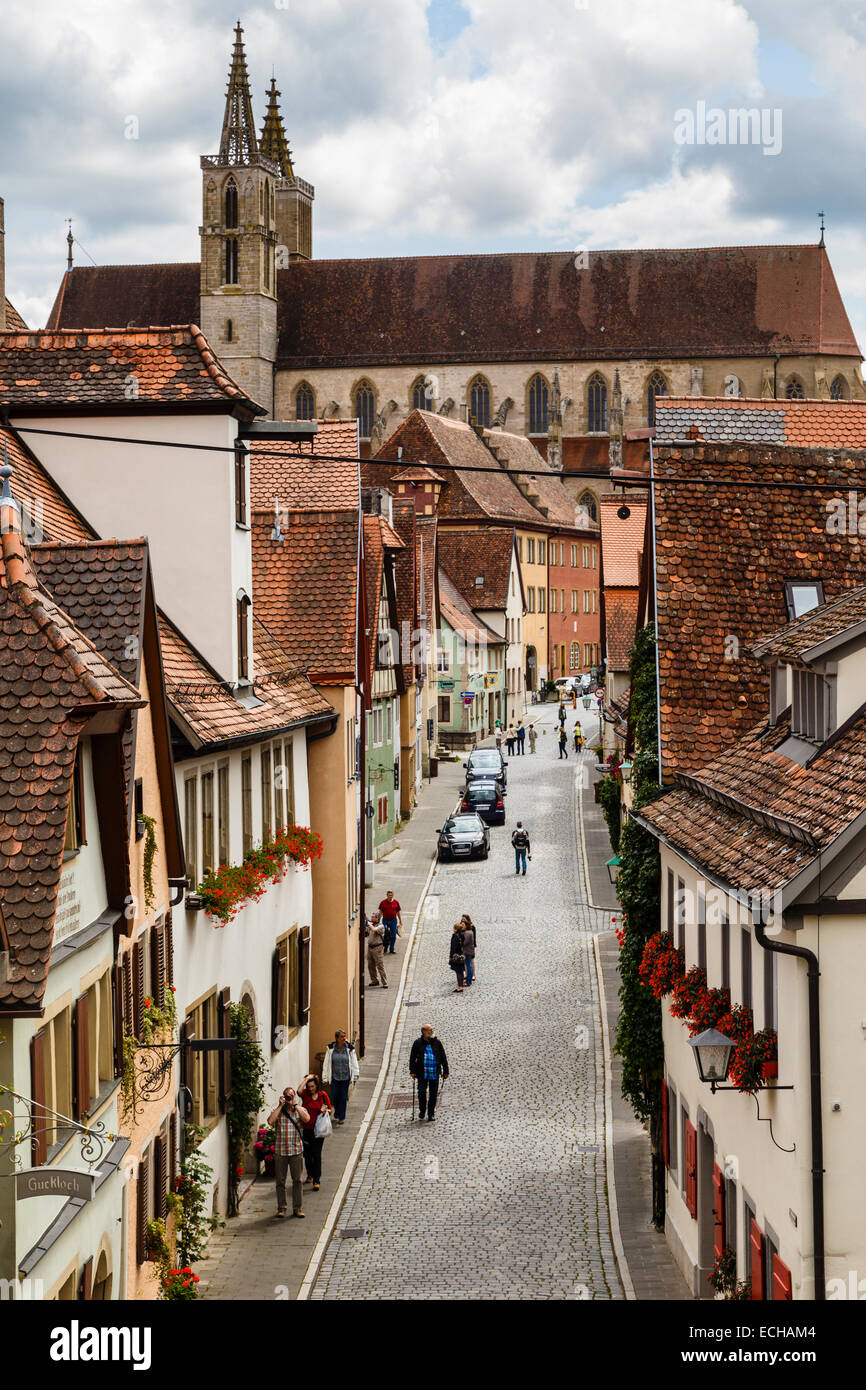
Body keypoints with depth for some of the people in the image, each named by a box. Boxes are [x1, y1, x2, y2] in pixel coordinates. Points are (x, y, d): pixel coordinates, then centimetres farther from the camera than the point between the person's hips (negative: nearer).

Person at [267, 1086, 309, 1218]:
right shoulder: (277, 1111, 6)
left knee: (297, 1180, 2)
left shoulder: (300, 1110, 7)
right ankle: (281, 1208, 14)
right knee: (280, 1181, 5)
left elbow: (307, 1118, -14)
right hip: (280, 1151, 0)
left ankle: (297, 1208, 9)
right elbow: (270, 1121, -13)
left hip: (296, 1151, 0)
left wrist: (295, 1105, -9)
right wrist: (280, 1106, -9)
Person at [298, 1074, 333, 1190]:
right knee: (307, 1154, 13)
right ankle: (310, 1175, 35)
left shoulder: (323, 1095, -1)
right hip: (306, 1129, 2)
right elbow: (299, 1091, -27)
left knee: (316, 1154, -6)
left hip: (318, 1129, -2)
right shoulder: (305, 1094, -2)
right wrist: (306, 1079, -18)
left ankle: (317, 1180, -4)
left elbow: (330, 1110, 8)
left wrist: (326, 1110, -15)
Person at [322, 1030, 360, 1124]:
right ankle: (336, 1114, 29)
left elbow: (354, 1063, 1)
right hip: (334, 1077, 0)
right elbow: (326, 1064, 1)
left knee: (343, 1098, 4)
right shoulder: (331, 1049, -5)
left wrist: (354, 1077, 0)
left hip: (345, 1077, 0)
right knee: (334, 1097, 3)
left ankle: (341, 1117, 18)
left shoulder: (349, 1049, -6)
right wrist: (325, 1079, 2)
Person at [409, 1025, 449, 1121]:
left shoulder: (437, 1043, 6)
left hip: (434, 1074, 2)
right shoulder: (418, 1043, 2)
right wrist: (412, 1071, -3)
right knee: (422, 1092, -6)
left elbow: (443, 1058, 10)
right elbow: (412, 1058, 4)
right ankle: (421, 1112, 15)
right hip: (422, 1073, -2)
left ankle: (431, 1114, 16)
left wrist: (445, 1071, 8)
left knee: (433, 1094, 3)